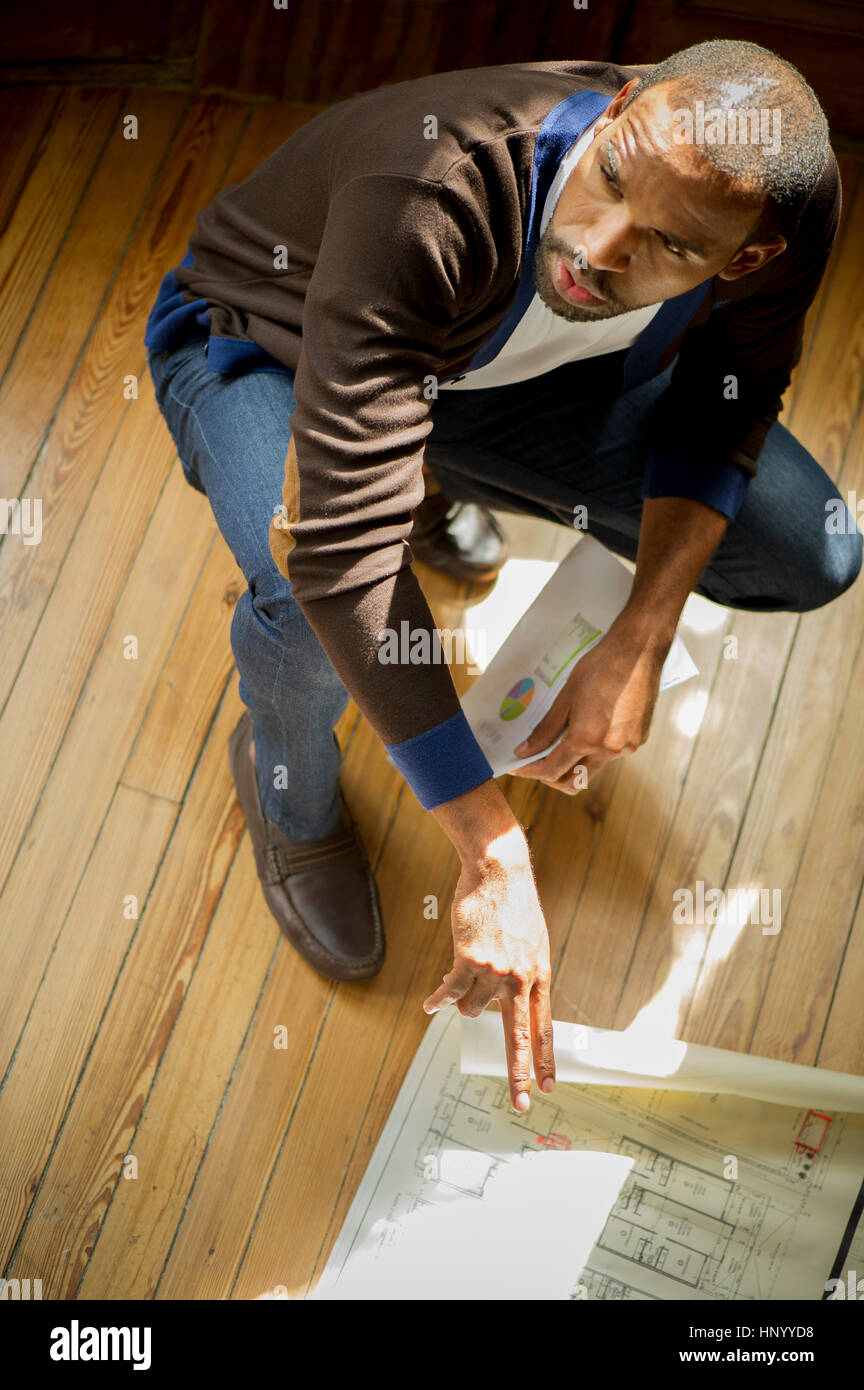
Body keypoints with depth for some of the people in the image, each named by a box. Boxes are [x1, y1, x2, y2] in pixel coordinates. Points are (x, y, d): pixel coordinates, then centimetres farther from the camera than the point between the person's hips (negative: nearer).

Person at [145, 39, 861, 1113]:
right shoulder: (430, 197, -43)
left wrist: (642, 641, -19)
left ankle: (446, 479, 18)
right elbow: (345, 547, -47)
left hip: (497, 358, 5)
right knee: (321, 604, -40)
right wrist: (497, 861, -45)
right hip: (262, 343, -4)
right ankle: (291, 786, 3)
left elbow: (731, 395, -6)